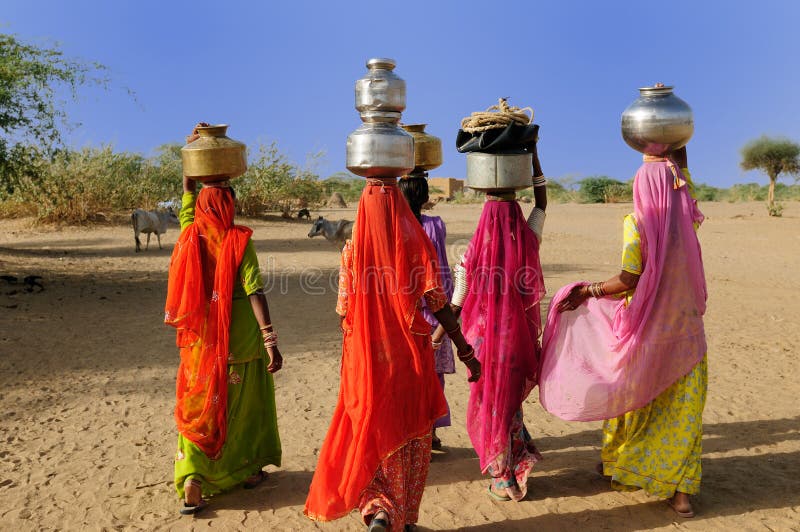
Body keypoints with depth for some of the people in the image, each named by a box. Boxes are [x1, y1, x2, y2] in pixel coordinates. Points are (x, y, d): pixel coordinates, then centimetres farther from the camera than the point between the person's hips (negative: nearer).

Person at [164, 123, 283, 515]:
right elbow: (255, 292, -21)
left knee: (198, 408, 11)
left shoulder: (190, 235, -2)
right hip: (240, 342, -3)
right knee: (243, 405, 14)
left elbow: (188, 197, 16)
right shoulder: (238, 241, -14)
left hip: (200, 340, 3)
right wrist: (270, 339, -22)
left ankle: (192, 480, 0)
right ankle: (249, 470, 29)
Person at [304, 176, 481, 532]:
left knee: (369, 436, 15)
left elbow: (345, 312, -1)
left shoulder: (352, 249, -4)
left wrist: (349, 356, 14)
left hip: (366, 358, 0)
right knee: (410, 438, 16)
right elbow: (438, 305, -9)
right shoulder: (416, 244, -7)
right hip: (410, 358, 0)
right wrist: (466, 352, -3)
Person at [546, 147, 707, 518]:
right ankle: (681, 491, 10)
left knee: (633, 400, 16)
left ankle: (618, 465, 36)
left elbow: (629, 280, -16)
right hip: (686, 331, 3)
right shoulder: (687, 220, -4)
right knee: (683, 410, 8)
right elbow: (683, 177, 14)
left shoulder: (638, 223, -16)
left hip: (645, 331, -2)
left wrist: (588, 292, -7)